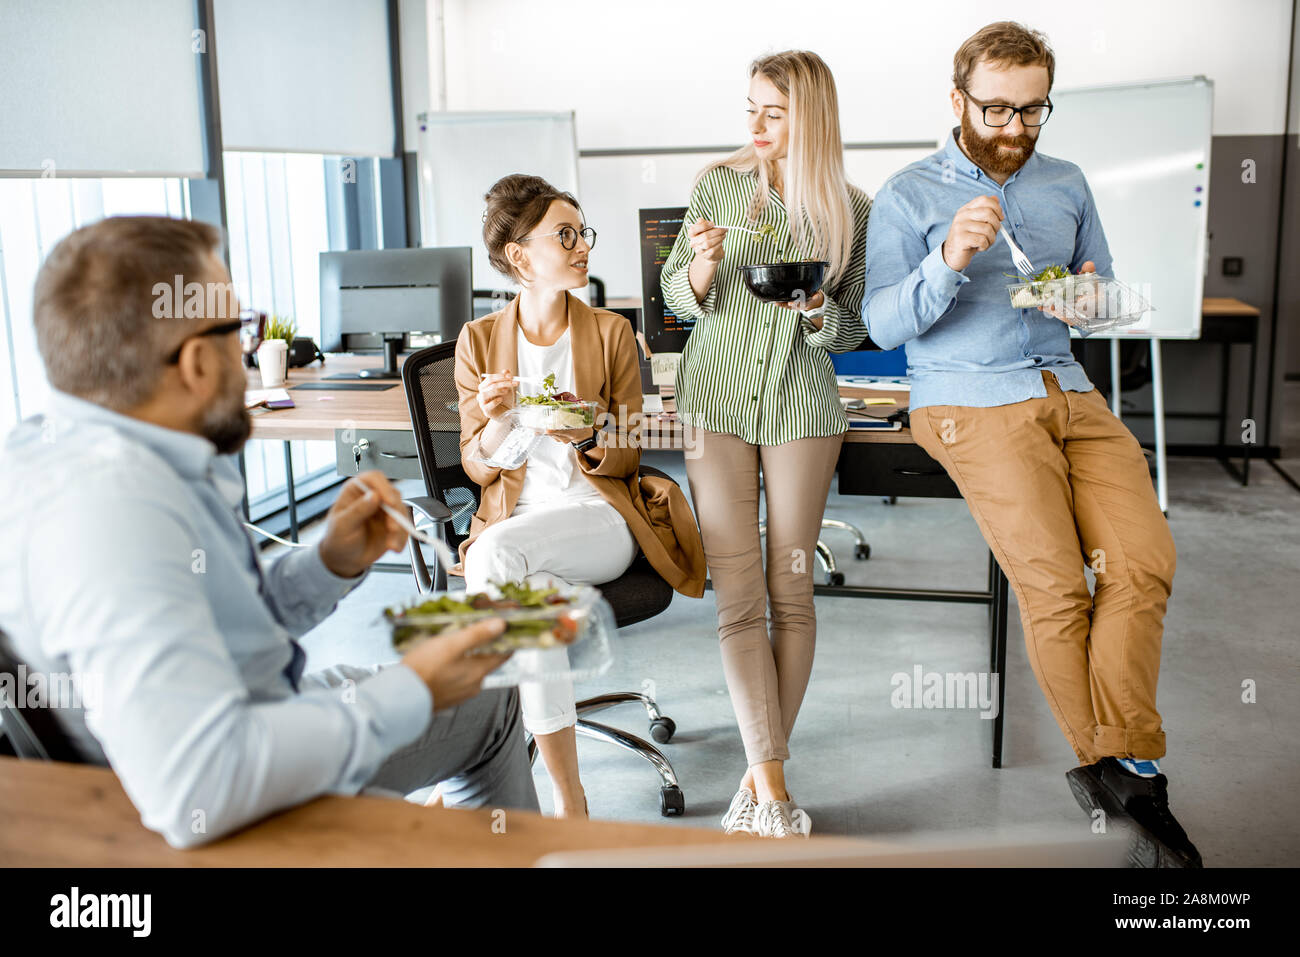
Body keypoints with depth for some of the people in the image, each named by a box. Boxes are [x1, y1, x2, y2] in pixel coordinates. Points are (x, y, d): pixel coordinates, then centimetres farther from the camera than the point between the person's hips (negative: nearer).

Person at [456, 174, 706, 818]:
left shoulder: (610, 332, 5)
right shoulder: (479, 341, 7)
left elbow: (626, 457, 4)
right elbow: (477, 467, 7)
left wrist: (586, 435, -18)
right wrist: (497, 422, -15)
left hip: (601, 517, -1)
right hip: (516, 521, 1)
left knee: (496, 555, -33)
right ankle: (568, 802, -21)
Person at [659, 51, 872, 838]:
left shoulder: (852, 210, 1)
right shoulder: (719, 183, 2)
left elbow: (854, 330, 7)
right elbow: (677, 295, 7)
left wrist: (816, 309, -15)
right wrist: (704, 266, -15)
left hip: (801, 404, 0)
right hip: (717, 396, 0)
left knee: (791, 590, 1)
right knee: (739, 595, -6)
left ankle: (761, 774, 14)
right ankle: (773, 782, 0)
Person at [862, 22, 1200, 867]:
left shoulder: (1067, 184, 19)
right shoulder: (908, 195, 5)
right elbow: (884, 324, -3)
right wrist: (949, 261, -20)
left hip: (1068, 390, 5)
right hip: (971, 401, -4)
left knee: (1145, 558, -18)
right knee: (1055, 585, -19)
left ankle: (1117, 764, -11)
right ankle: (1120, 773, -2)